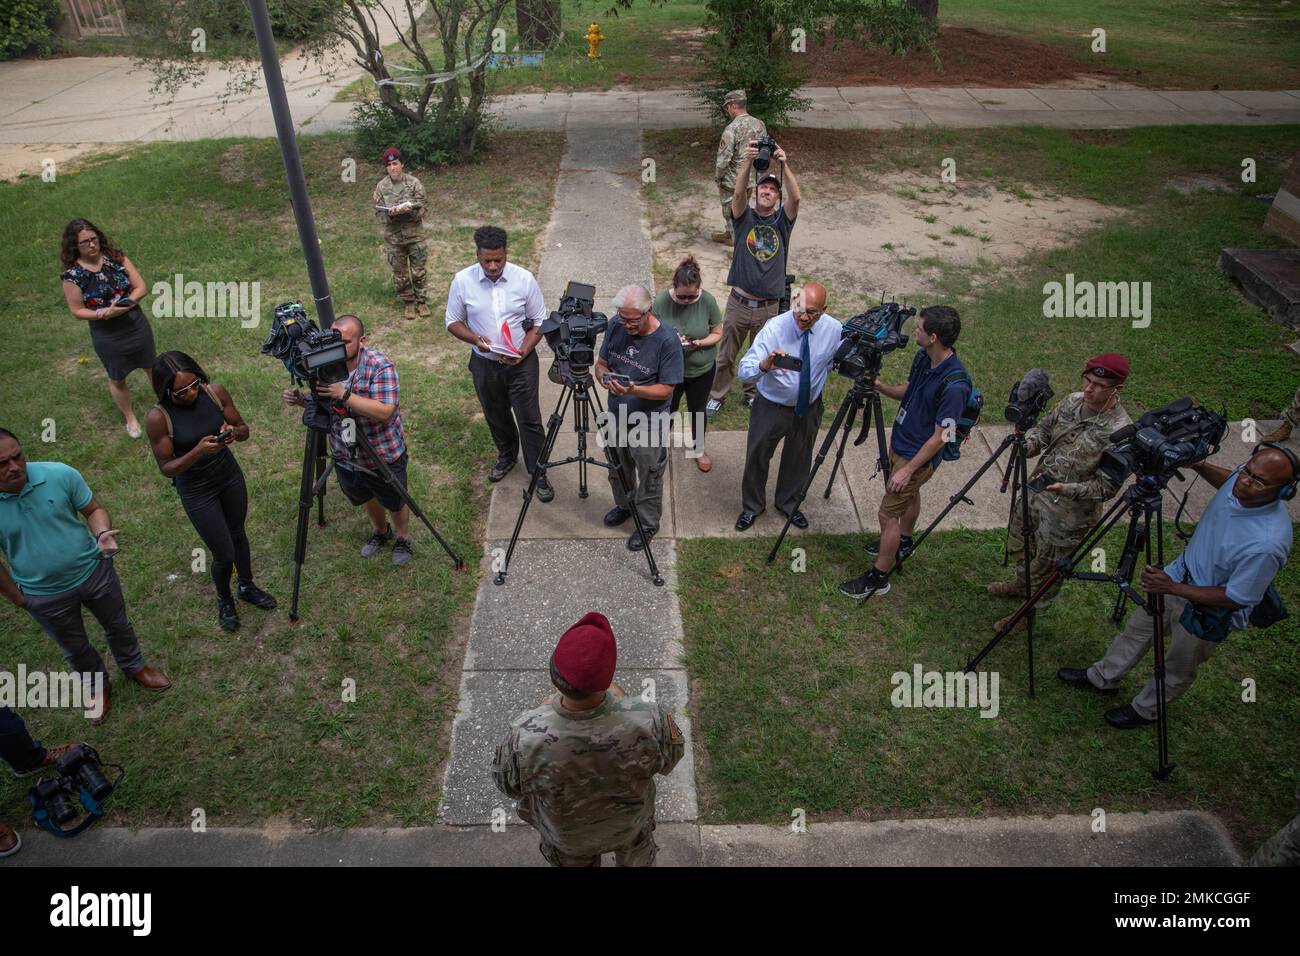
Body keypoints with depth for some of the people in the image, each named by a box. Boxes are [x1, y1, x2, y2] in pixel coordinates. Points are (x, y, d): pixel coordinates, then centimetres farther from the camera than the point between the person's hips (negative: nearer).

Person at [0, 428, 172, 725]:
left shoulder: (59, 474, -22)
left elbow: (93, 508, -8)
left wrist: (103, 534, -29)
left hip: (94, 571, 1)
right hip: (45, 596, 0)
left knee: (118, 626, 25)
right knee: (75, 648, 24)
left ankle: (134, 667, 54)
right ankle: (96, 684, 53)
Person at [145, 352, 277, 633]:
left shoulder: (215, 392, -16)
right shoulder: (158, 418, -25)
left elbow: (245, 430, -4)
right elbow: (166, 468, -18)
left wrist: (234, 432, -28)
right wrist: (198, 451, -34)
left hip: (230, 475, 4)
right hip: (196, 490, -4)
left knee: (238, 534, 25)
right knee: (224, 553, 4)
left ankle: (247, 587, 50)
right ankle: (224, 600, 36)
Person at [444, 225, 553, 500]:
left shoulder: (524, 279, -12)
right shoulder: (463, 280, -10)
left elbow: (539, 322, -4)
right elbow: (453, 322, -1)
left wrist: (523, 351, -19)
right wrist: (475, 338, -20)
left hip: (521, 363, -2)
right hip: (484, 363, 2)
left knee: (529, 419, 2)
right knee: (496, 416, 20)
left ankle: (538, 473, 17)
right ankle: (507, 456, 46)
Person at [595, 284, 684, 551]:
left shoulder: (667, 341, -22)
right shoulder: (616, 328, -7)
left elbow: (666, 389, -19)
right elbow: (601, 363, 4)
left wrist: (634, 390, -34)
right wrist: (604, 377, -20)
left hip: (648, 424, -5)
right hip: (616, 416, 6)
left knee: (648, 480, 12)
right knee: (617, 470, 26)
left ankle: (648, 524, 34)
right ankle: (623, 506, 53)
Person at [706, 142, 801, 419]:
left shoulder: (783, 219, 2)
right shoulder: (744, 216, 1)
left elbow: (796, 197, -18)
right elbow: (738, 192, -19)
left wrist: (784, 164, -31)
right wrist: (748, 161, -33)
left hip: (769, 307, 1)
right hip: (738, 303, -1)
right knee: (726, 355, 11)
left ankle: (753, 394, 35)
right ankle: (717, 395, 27)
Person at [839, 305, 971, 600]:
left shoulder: (954, 384, -32)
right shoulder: (923, 357, -6)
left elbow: (940, 437, -25)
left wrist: (908, 470, -23)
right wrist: (879, 385, -7)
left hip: (918, 457, -9)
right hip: (899, 442, 9)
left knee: (888, 513, -2)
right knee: (909, 495, 29)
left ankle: (878, 578, 12)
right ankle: (902, 542, 53)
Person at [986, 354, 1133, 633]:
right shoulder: (1072, 401, -6)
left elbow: (1107, 487, -23)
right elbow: (1043, 429, 7)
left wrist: (1067, 490, -36)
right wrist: (1028, 445, -15)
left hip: (1069, 514, -7)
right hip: (1036, 492, 7)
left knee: (1046, 569, 13)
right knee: (1018, 544, 28)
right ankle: (1023, 584, 57)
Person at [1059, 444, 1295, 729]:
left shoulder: (1267, 544, -39)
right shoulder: (1243, 479, -18)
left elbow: (1235, 599, -28)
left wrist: (1173, 588, -29)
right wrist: (1199, 466, -5)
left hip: (1206, 614, -7)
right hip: (1181, 573, 7)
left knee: (1177, 671, 19)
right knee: (1138, 627, 26)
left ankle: (1145, 710, 46)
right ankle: (1102, 678, 49)